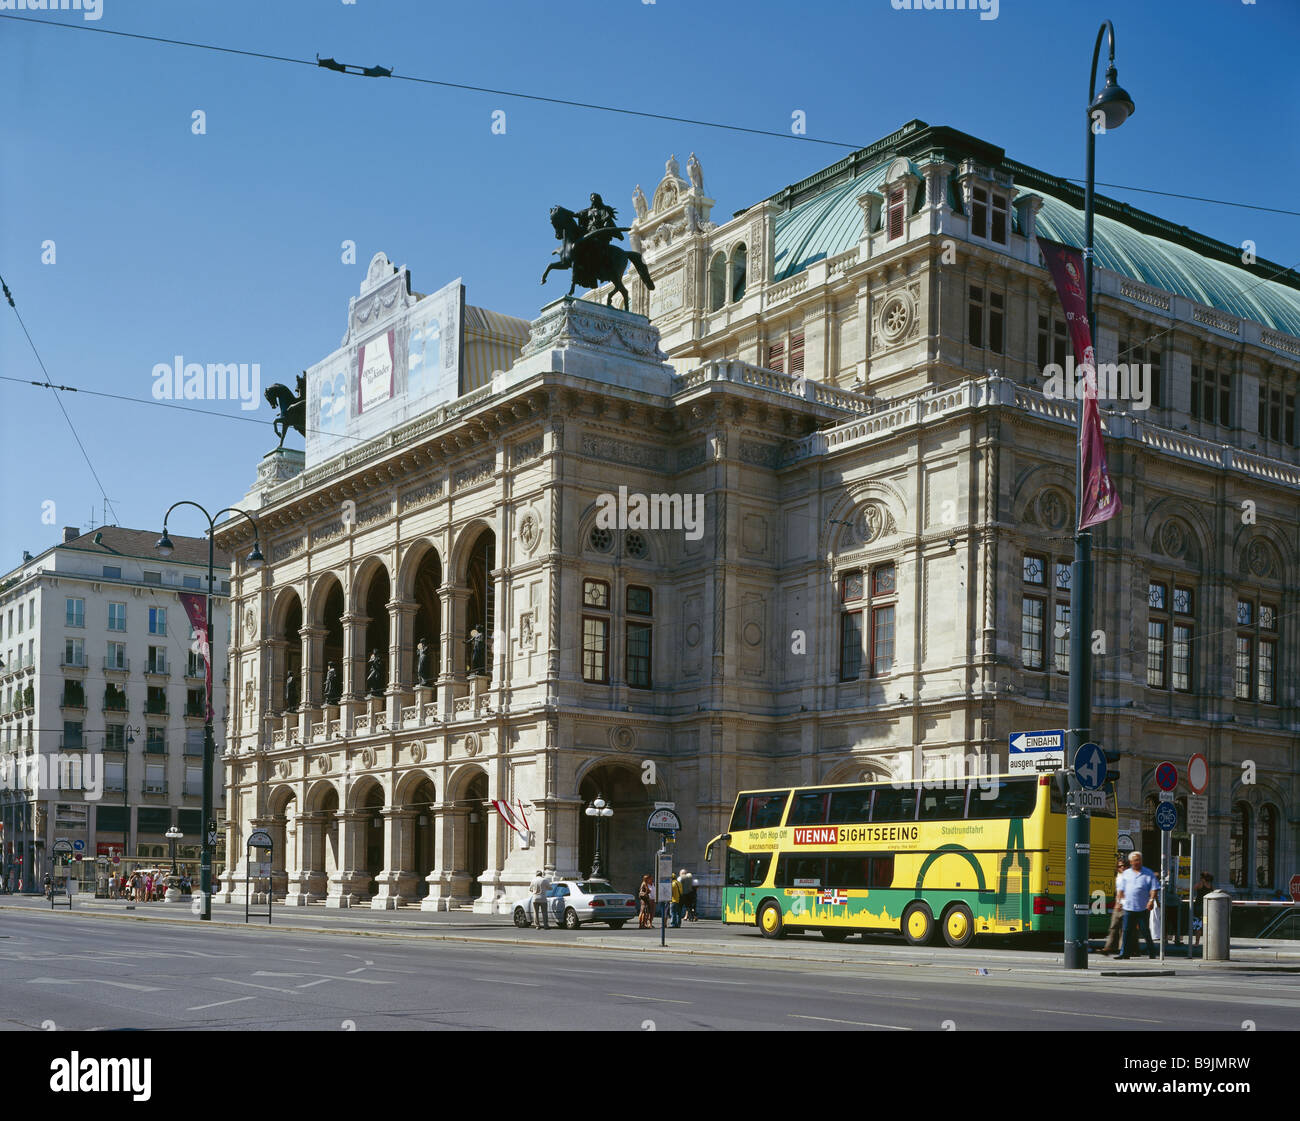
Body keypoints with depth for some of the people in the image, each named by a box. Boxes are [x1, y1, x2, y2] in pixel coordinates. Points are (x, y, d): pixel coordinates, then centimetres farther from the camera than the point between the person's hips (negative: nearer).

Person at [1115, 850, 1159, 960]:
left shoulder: (1148, 873, 4)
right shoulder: (1126, 873, 13)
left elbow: (1154, 888, -1)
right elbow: (1120, 889, 15)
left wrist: (1151, 900, -13)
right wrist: (1121, 900, 5)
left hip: (1143, 908, -2)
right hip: (1129, 907, 2)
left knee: (1145, 930, 1)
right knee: (1127, 931, 1)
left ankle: (1151, 952, 14)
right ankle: (1124, 953, 4)